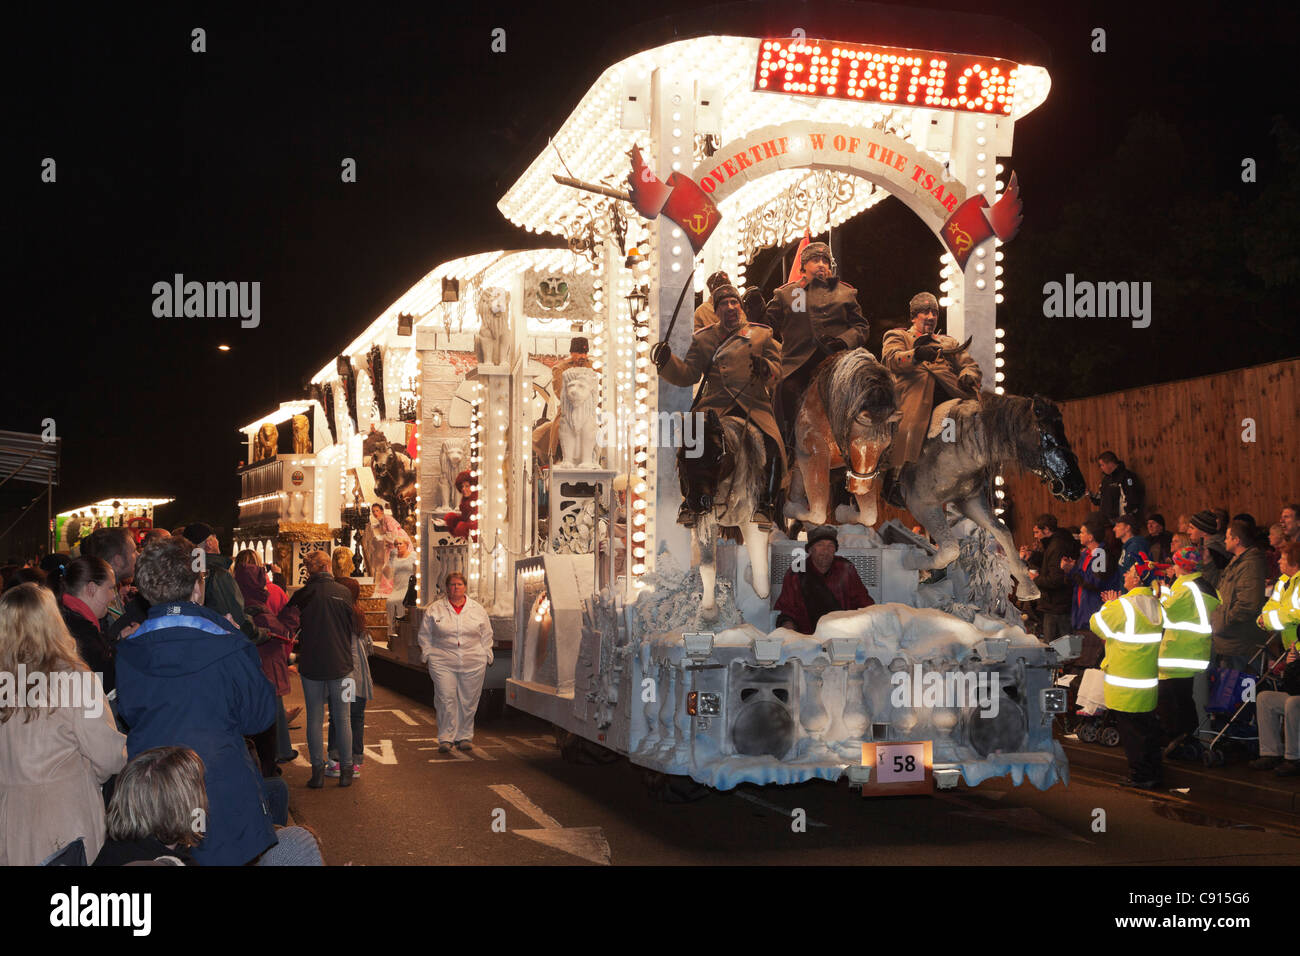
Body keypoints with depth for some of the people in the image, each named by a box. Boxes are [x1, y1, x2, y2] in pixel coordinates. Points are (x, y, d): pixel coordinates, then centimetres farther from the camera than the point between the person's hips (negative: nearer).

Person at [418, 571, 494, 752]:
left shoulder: (478, 609, 9)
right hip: (443, 663, -1)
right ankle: (445, 738, 0)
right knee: (446, 700, -7)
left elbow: (486, 636, 14)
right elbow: (425, 636, 11)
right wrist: (427, 656, 4)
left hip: (473, 663, 1)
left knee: (468, 701, 4)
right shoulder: (434, 610, 6)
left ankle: (464, 737, 16)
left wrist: (487, 657, 9)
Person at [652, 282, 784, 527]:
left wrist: (766, 368, -11)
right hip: (716, 403, 0)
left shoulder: (761, 334, 21)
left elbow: (777, 364, 12)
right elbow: (688, 374, 13)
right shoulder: (703, 338, 22)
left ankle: (766, 505, -12)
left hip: (754, 405, 0)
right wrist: (666, 361, -7)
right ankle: (692, 503, -3)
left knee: (773, 447, -29)